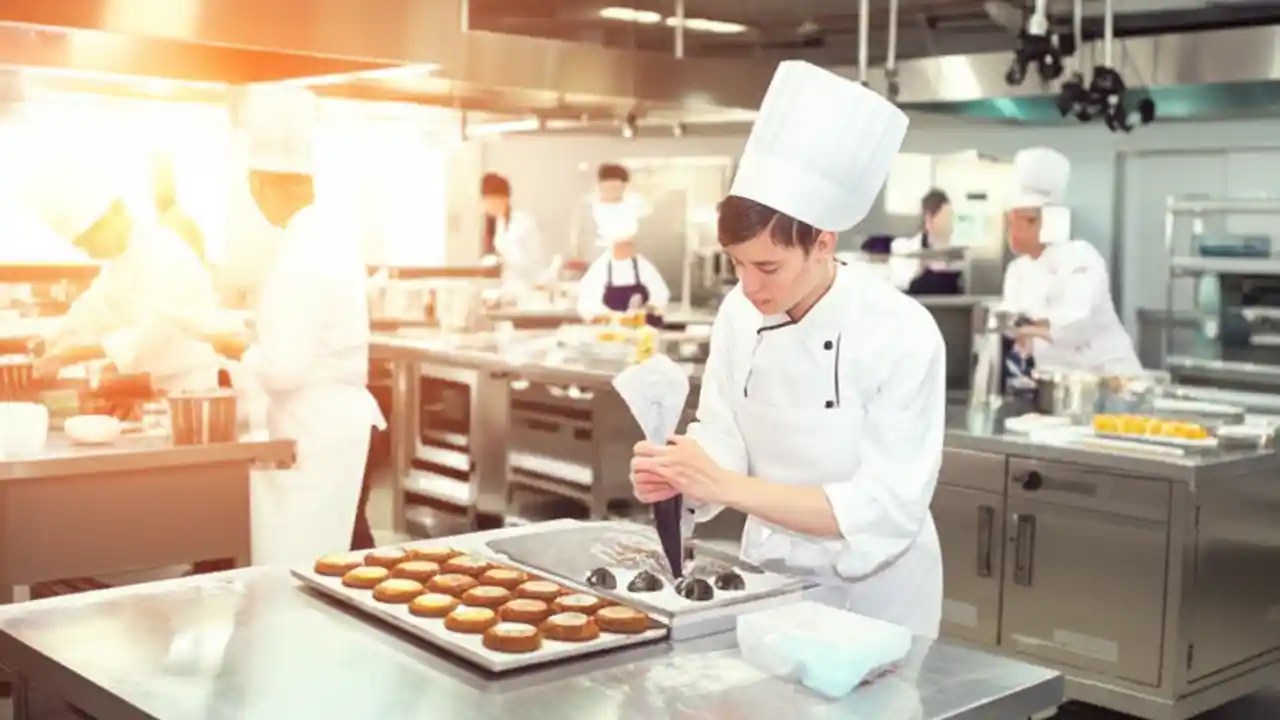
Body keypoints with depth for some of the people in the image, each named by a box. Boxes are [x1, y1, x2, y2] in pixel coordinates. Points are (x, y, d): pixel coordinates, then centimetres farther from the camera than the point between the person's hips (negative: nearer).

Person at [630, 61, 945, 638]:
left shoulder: (903, 335, -24)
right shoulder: (740, 313, -8)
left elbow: (887, 510, -26)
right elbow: (724, 443, -2)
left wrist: (723, 486, -32)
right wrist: (678, 473, -25)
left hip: (872, 596, -4)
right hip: (768, 575, 5)